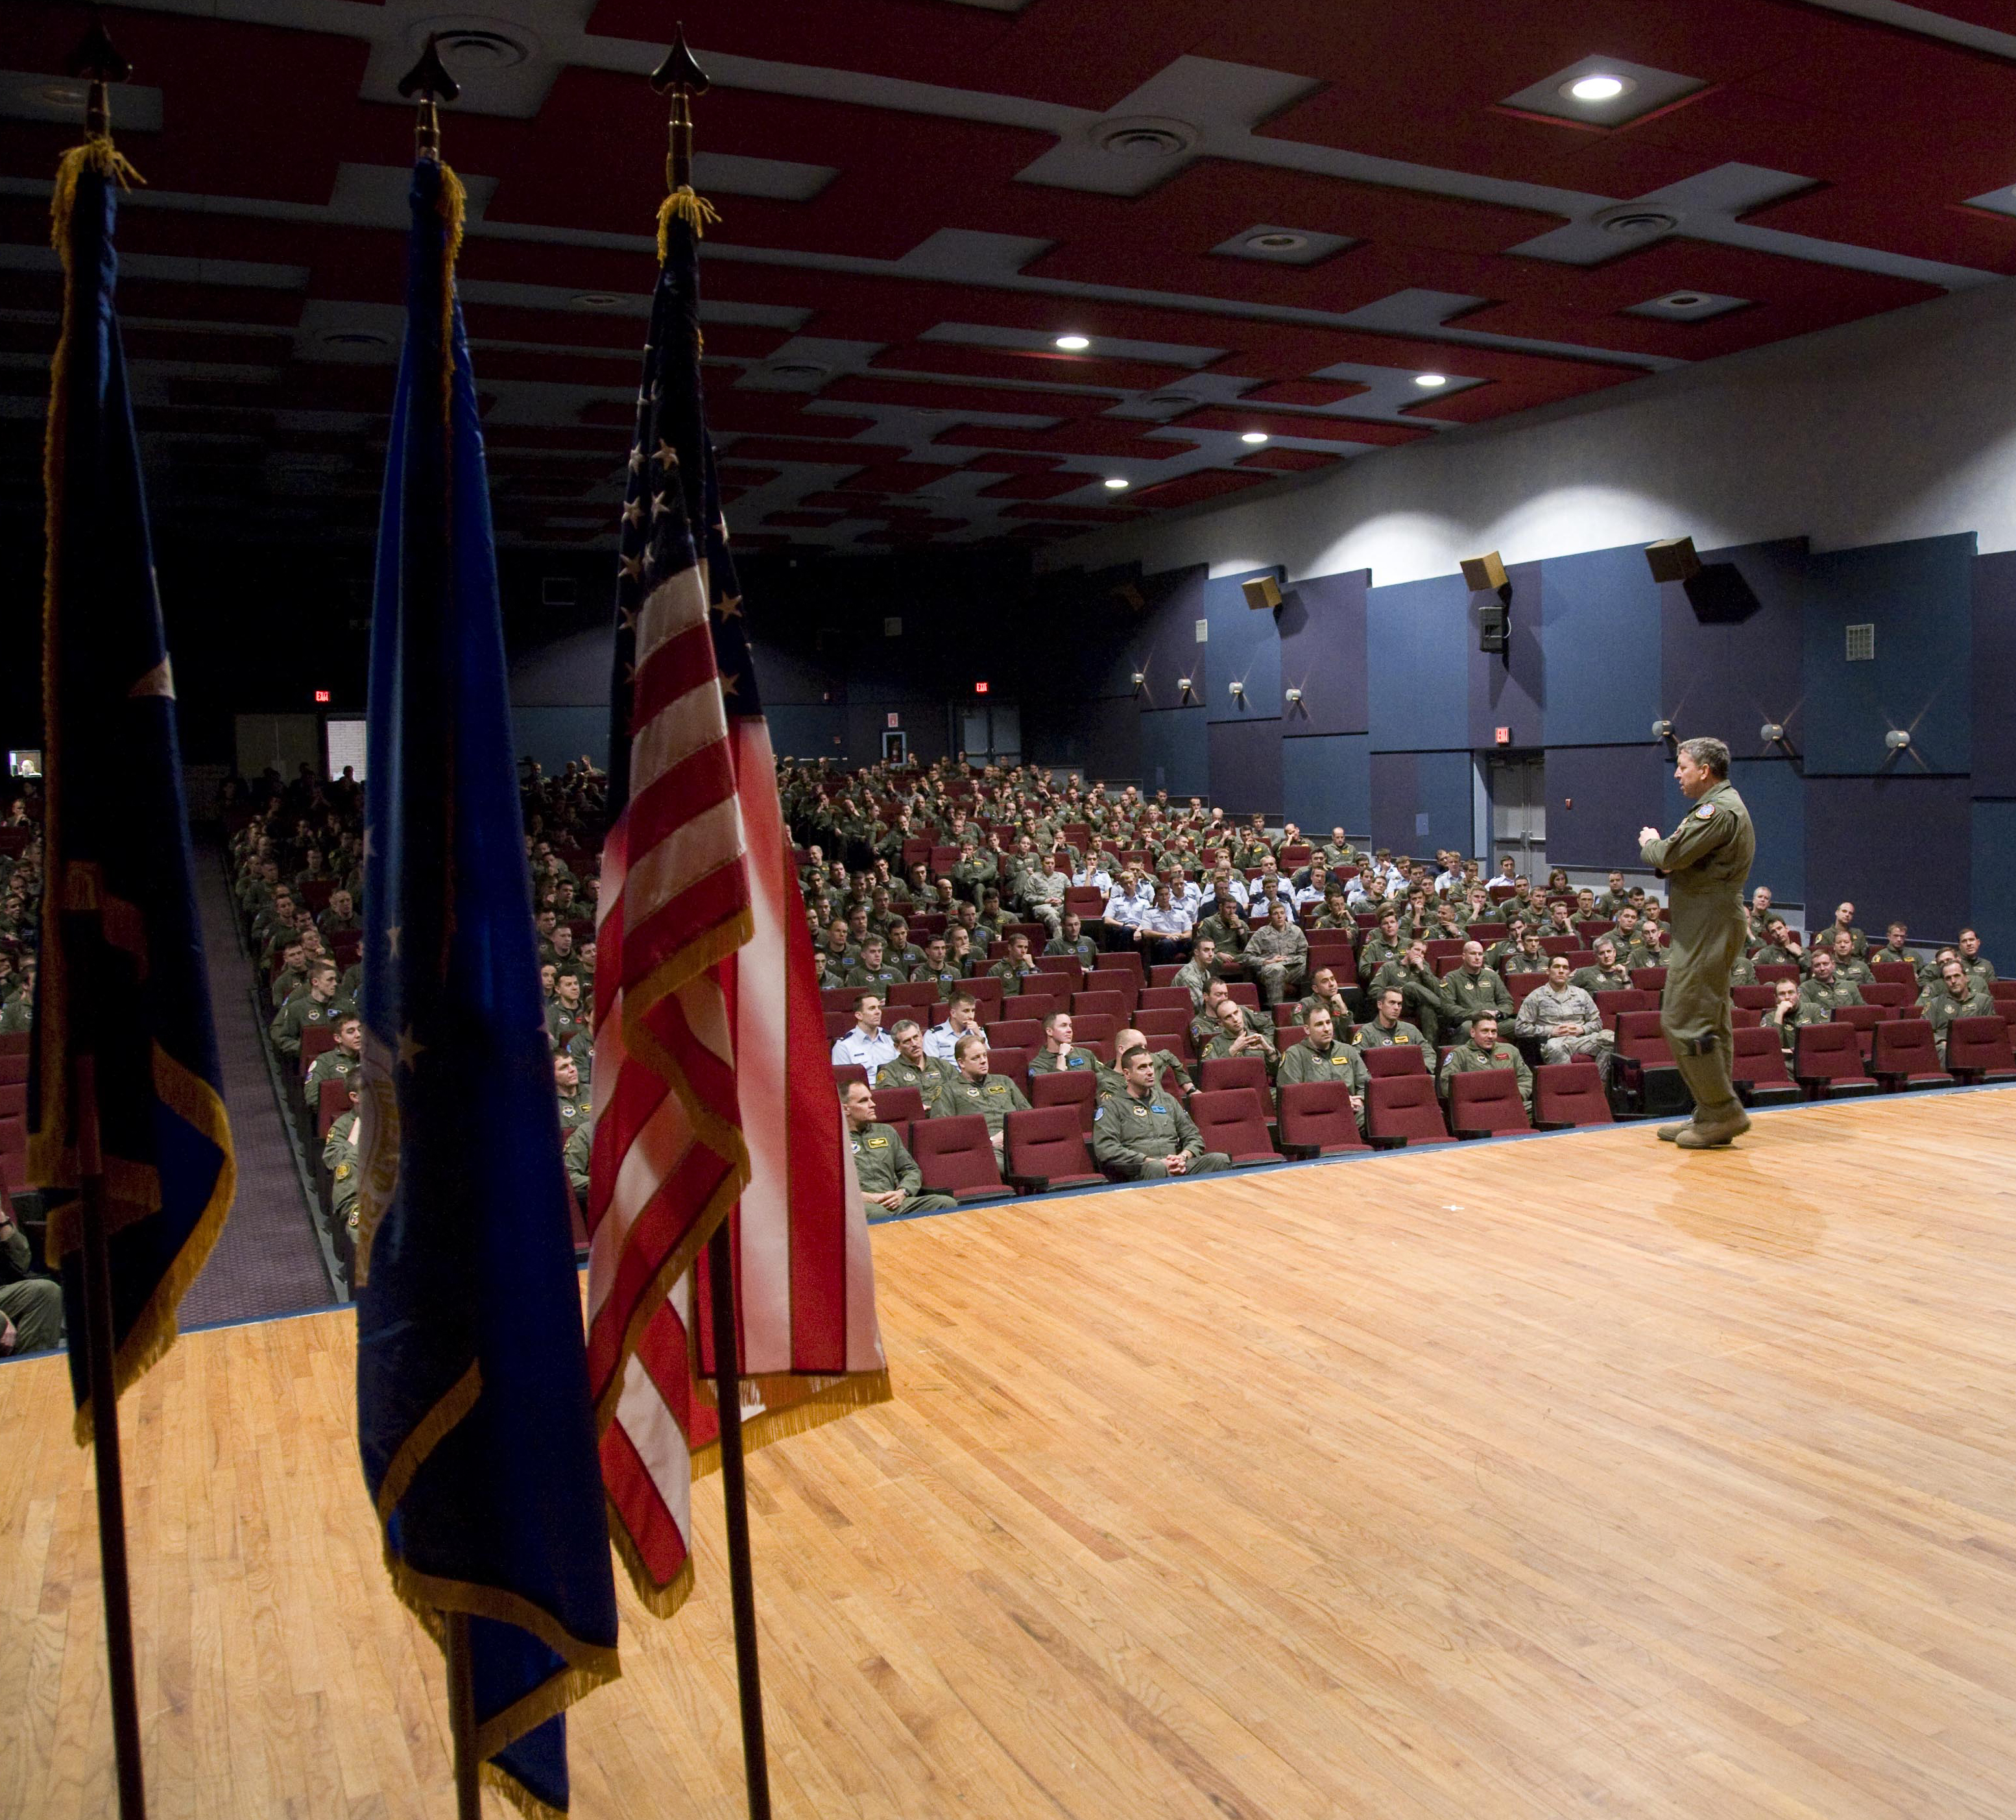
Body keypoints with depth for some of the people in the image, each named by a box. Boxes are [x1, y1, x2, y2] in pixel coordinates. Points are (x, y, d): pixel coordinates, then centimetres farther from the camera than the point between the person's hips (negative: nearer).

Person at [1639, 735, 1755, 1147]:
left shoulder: (1719, 809, -15)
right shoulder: (1721, 805, 21)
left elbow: (1671, 855, -22)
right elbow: (1685, 862, 17)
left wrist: (1649, 844, 0)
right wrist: (1658, 847, -4)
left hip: (1707, 928, -11)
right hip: (1708, 928, 11)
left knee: (1683, 1020, -10)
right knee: (1710, 1024, 12)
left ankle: (1723, 1112, -6)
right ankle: (1712, 1117, 17)